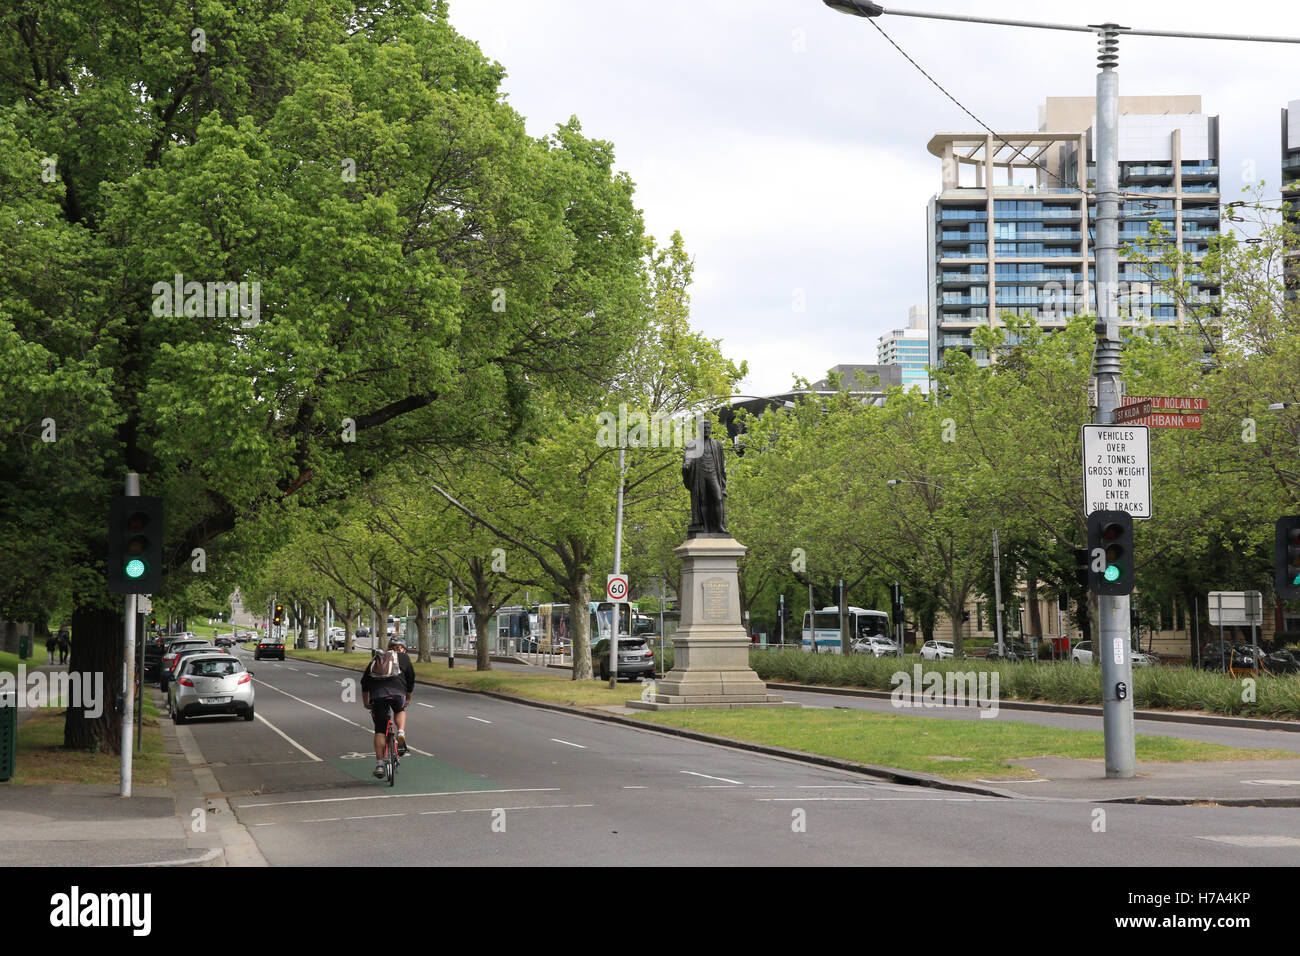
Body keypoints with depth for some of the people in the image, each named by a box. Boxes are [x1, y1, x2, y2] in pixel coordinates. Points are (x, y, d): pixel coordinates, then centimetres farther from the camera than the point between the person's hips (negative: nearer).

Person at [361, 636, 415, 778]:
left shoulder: (376, 659, 28)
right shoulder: (403, 658, 22)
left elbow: (365, 681, 26)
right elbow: (411, 679, 26)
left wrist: (365, 702, 35)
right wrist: (408, 699, 39)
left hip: (377, 695, 1)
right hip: (397, 692, -1)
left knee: (379, 730, 9)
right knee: (400, 711, 32)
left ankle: (379, 764, 3)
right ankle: (401, 732, 4)